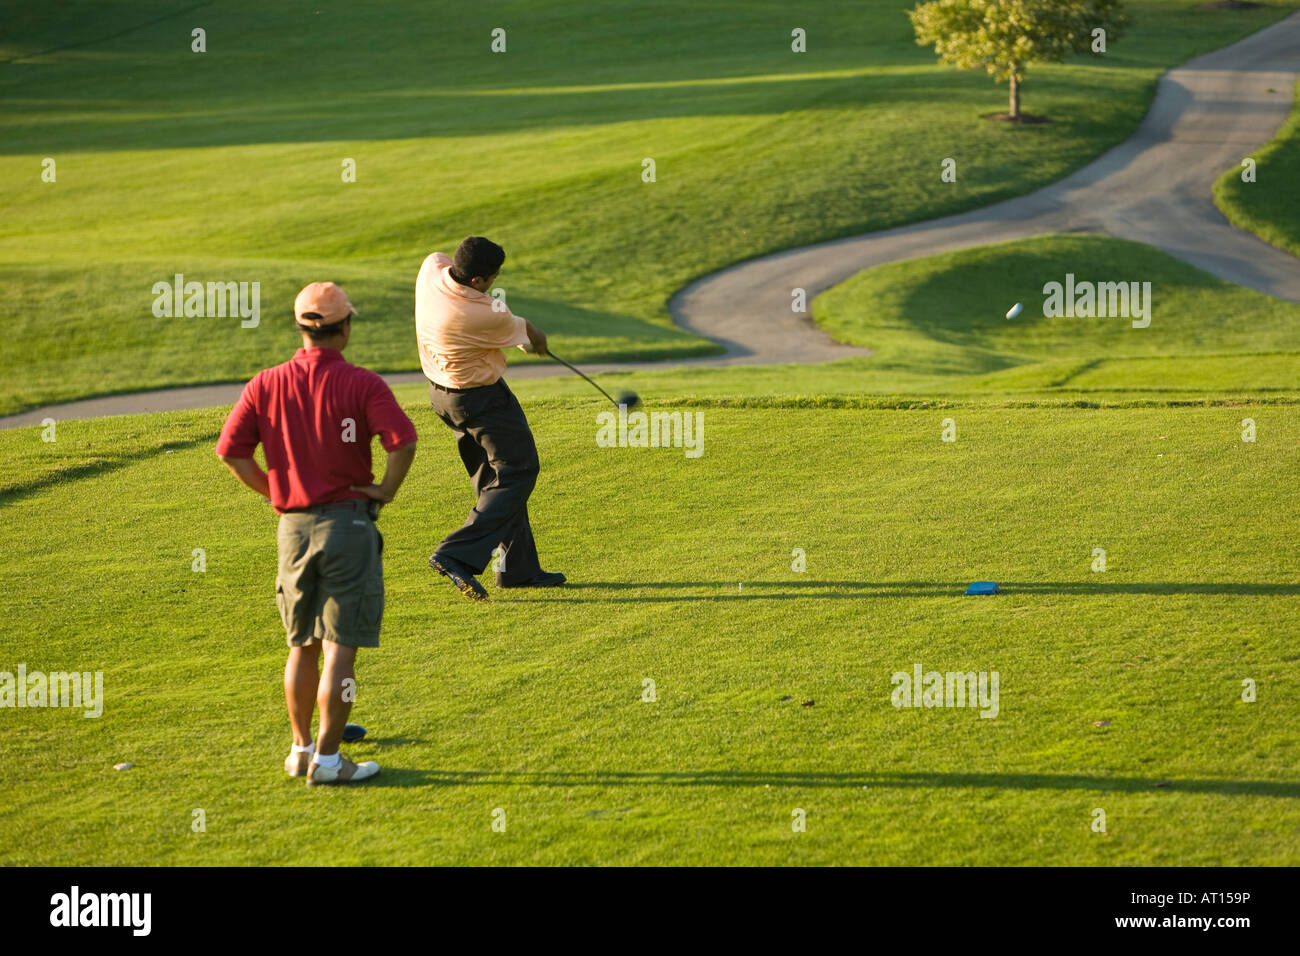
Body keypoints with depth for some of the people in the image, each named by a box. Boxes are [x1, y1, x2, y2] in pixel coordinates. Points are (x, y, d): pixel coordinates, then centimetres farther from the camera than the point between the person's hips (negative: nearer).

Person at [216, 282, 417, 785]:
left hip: (293, 526, 4)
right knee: (341, 647, -1)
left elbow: (231, 450, -1)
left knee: (302, 645, 17)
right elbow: (403, 440, -22)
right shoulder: (361, 384, -9)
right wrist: (386, 490, -7)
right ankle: (327, 758, -2)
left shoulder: (266, 384, 3)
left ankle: (301, 749, 25)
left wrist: (272, 491, 10)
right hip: (348, 523, -4)